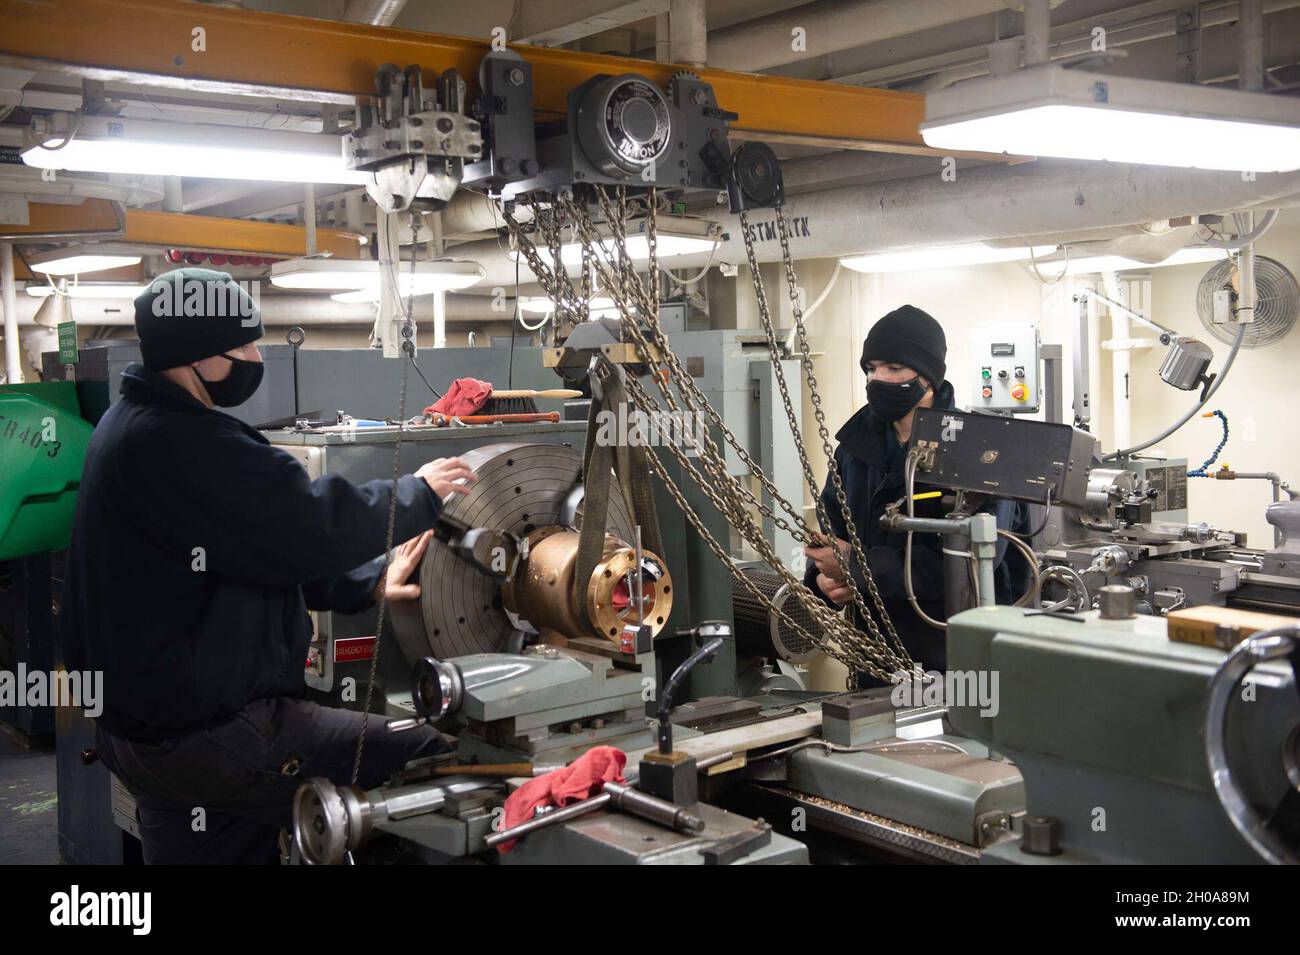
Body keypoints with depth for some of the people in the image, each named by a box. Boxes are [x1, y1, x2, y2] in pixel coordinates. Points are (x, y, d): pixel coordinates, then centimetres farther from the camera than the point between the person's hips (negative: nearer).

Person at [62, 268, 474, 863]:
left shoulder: (137, 426, 12)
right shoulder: (175, 442, -23)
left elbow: (260, 545, 16)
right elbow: (310, 526, -24)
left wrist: (366, 585, 10)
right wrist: (418, 495, -6)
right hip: (203, 740, -11)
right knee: (434, 764, -12)